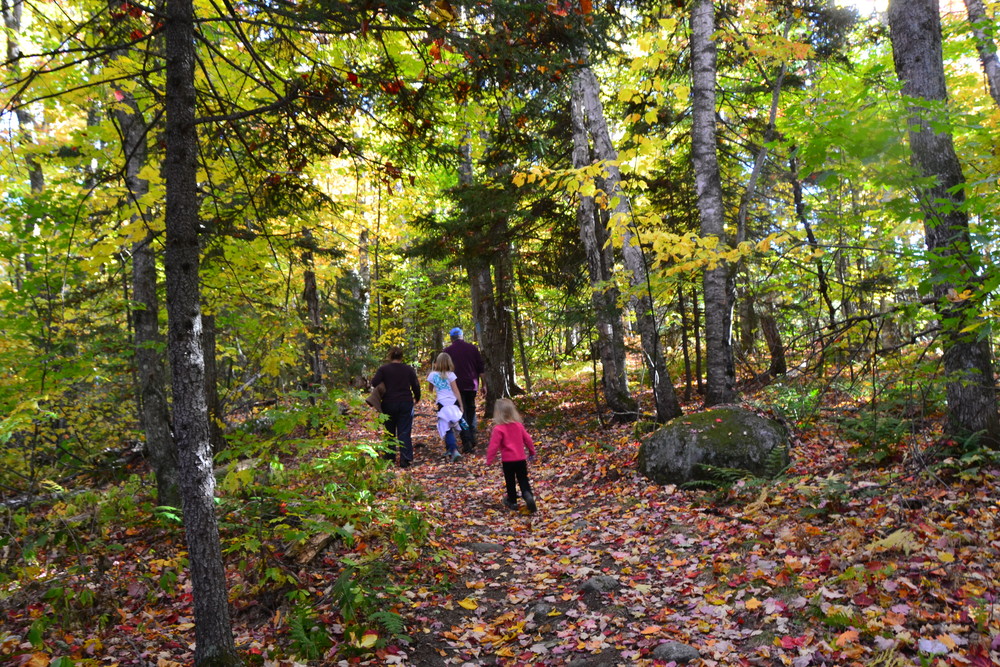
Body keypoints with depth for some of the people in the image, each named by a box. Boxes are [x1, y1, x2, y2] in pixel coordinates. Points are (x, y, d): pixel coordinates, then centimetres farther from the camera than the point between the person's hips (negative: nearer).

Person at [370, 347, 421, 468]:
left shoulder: (383, 369, -3)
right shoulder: (409, 369, 2)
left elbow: (374, 382, -13)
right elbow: (416, 385, 3)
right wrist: (417, 398, 19)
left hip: (389, 403, 0)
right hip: (406, 403, 0)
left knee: (390, 431, 15)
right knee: (404, 432, 1)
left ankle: (390, 457, 21)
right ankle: (405, 459, -6)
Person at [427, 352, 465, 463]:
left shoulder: (432, 375, 0)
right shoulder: (450, 374, -1)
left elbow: (431, 389, 17)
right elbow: (456, 391, -3)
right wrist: (461, 405, 2)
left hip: (442, 403, -1)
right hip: (453, 402, 1)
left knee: (447, 429, -3)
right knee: (451, 427, 18)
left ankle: (454, 450, -21)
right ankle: (449, 449, 28)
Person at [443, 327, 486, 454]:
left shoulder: (448, 351, 0)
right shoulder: (472, 348, 5)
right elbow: (481, 368, 6)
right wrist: (484, 384, 12)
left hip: (457, 386, -2)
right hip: (471, 385, 2)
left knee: (462, 413, 1)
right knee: (471, 412, 16)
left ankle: (467, 443, -8)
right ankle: (472, 442, 15)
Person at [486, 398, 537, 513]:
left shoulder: (498, 429, -14)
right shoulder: (519, 425, 3)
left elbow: (493, 445, -16)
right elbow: (527, 439, 9)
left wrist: (489, 460, -8)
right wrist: (531, 452, 23)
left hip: (508, 460, -4)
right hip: (521, 459, 4)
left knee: (510, 482, 13)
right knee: (523, 480, 10)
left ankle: (512, 501, 22)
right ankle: (528, 495, -14)